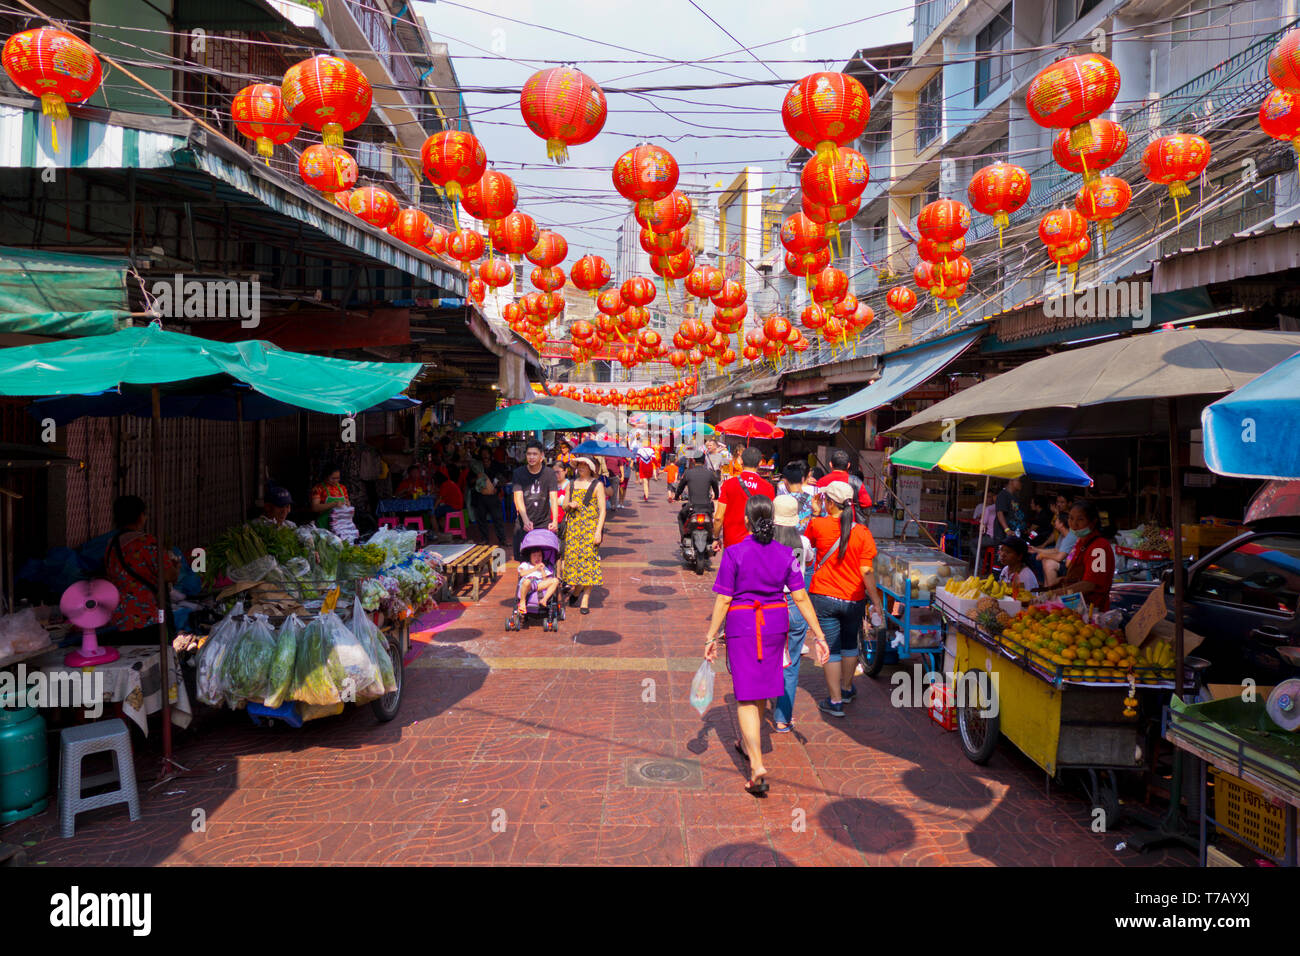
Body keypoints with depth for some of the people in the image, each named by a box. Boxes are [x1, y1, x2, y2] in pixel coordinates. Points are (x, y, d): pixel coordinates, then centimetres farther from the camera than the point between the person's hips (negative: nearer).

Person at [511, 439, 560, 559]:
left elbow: (553, 498, -11)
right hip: (523, 523, 1)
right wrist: (525, 520, -26)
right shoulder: (519, 473, -1)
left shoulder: (549, 474, -2)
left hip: (544, 523, -1)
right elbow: (518, 497, -10)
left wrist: (555, 521, -26)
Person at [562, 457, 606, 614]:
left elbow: (602, 509, -3)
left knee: (588, 558, -6)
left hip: (591, 526, -4)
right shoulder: (571, 484, 13)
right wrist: (570, 505, -4)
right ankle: (576, 588, 27)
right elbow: (564, 505, 21)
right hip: (573, 526, 4)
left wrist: (599, 531, -12)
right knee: (572, 555, 0)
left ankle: (585, 601, 0)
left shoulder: (597, 485, 0)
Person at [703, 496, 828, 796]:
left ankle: (757, 765, -10)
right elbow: (800, 597, -3)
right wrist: (818, 635, 1)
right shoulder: (784, 553, -2)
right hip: (775, 624, 4)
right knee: (761, 688, 21)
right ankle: (747, 744, 42)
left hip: (741, 626, -4)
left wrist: (711, 637, -4)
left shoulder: (734, 553, -11)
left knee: (746, 695, 1)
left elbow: (723, 601, -11)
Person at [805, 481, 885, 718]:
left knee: (831, 649, 4)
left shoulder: (818, 525, -11)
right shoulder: (862, 532, -9)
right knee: (849, 645, 22)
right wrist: (876, 601, -2)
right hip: (853, 600, 2)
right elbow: (866, 571, -10)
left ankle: (835, 701, 6)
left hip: (824, 598, -2)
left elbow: (807, 540, 12)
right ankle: (847, 689, 39)